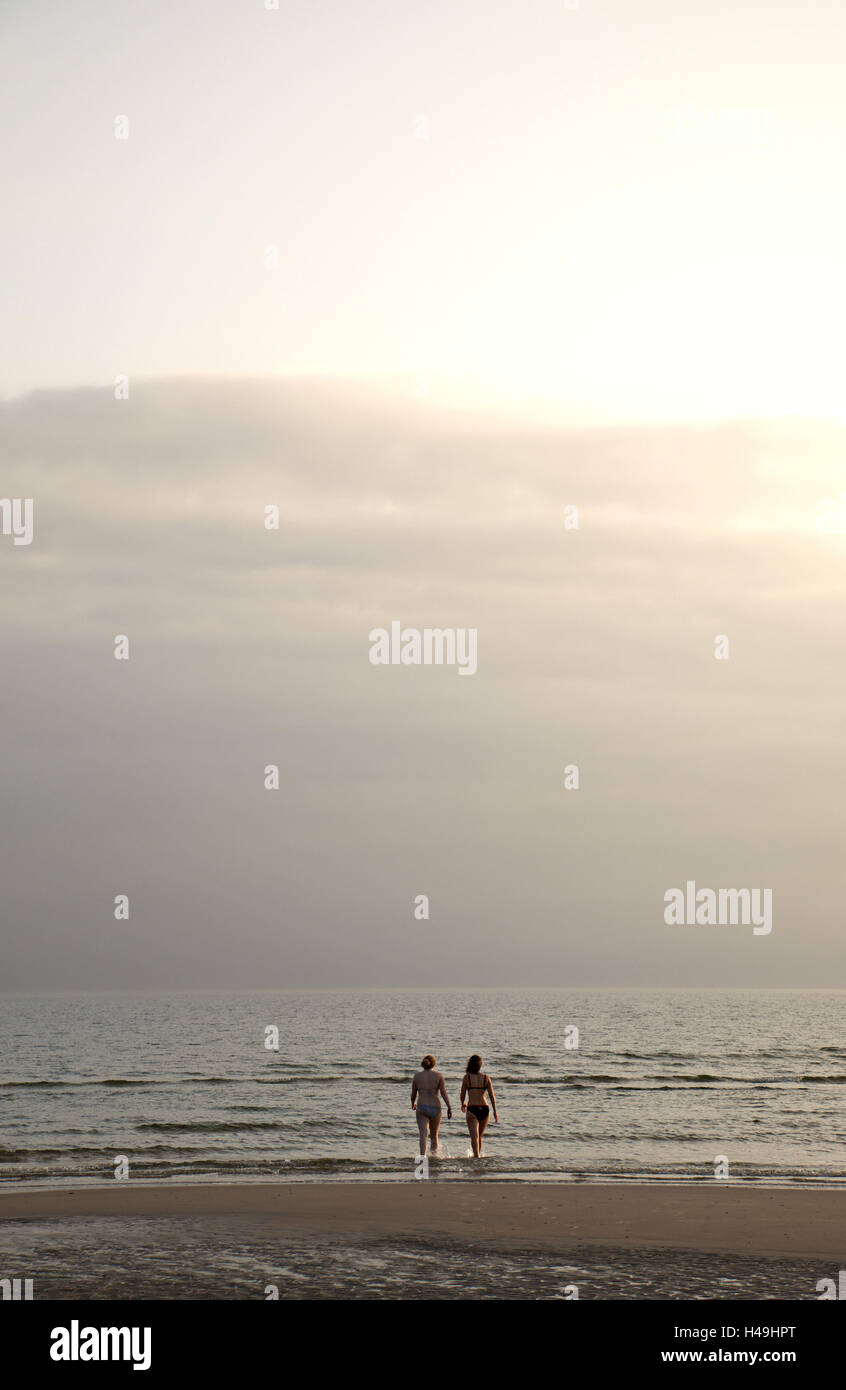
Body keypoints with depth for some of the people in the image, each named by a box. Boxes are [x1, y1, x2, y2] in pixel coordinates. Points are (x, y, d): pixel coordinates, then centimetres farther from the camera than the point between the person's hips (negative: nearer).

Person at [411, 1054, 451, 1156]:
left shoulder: (417, 1076, 4)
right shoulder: (438, 1076, 1)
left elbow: (413, 1095, 12)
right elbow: (443, 1092, -9)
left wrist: (413, 1104, 32)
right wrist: (449, 1108, -7)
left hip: (421, 1108, -1)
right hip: (435, 1108, 1)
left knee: (423, 1135, -10)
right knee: (434, 1135, 19)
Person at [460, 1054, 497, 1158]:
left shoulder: (467, 1077, -3)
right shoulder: (486, 1078, 2)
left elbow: (462, 1096, 3)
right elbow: (492, 1096, 0)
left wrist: (463, 1104, 24)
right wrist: (495, 1112, 5)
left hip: (472, 1109, -3)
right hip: (484, 1109, 3)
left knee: (474, 1137, -10)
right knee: (480, 1136, 22)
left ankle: (477, 1156, -27)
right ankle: (478, 1154, 35)